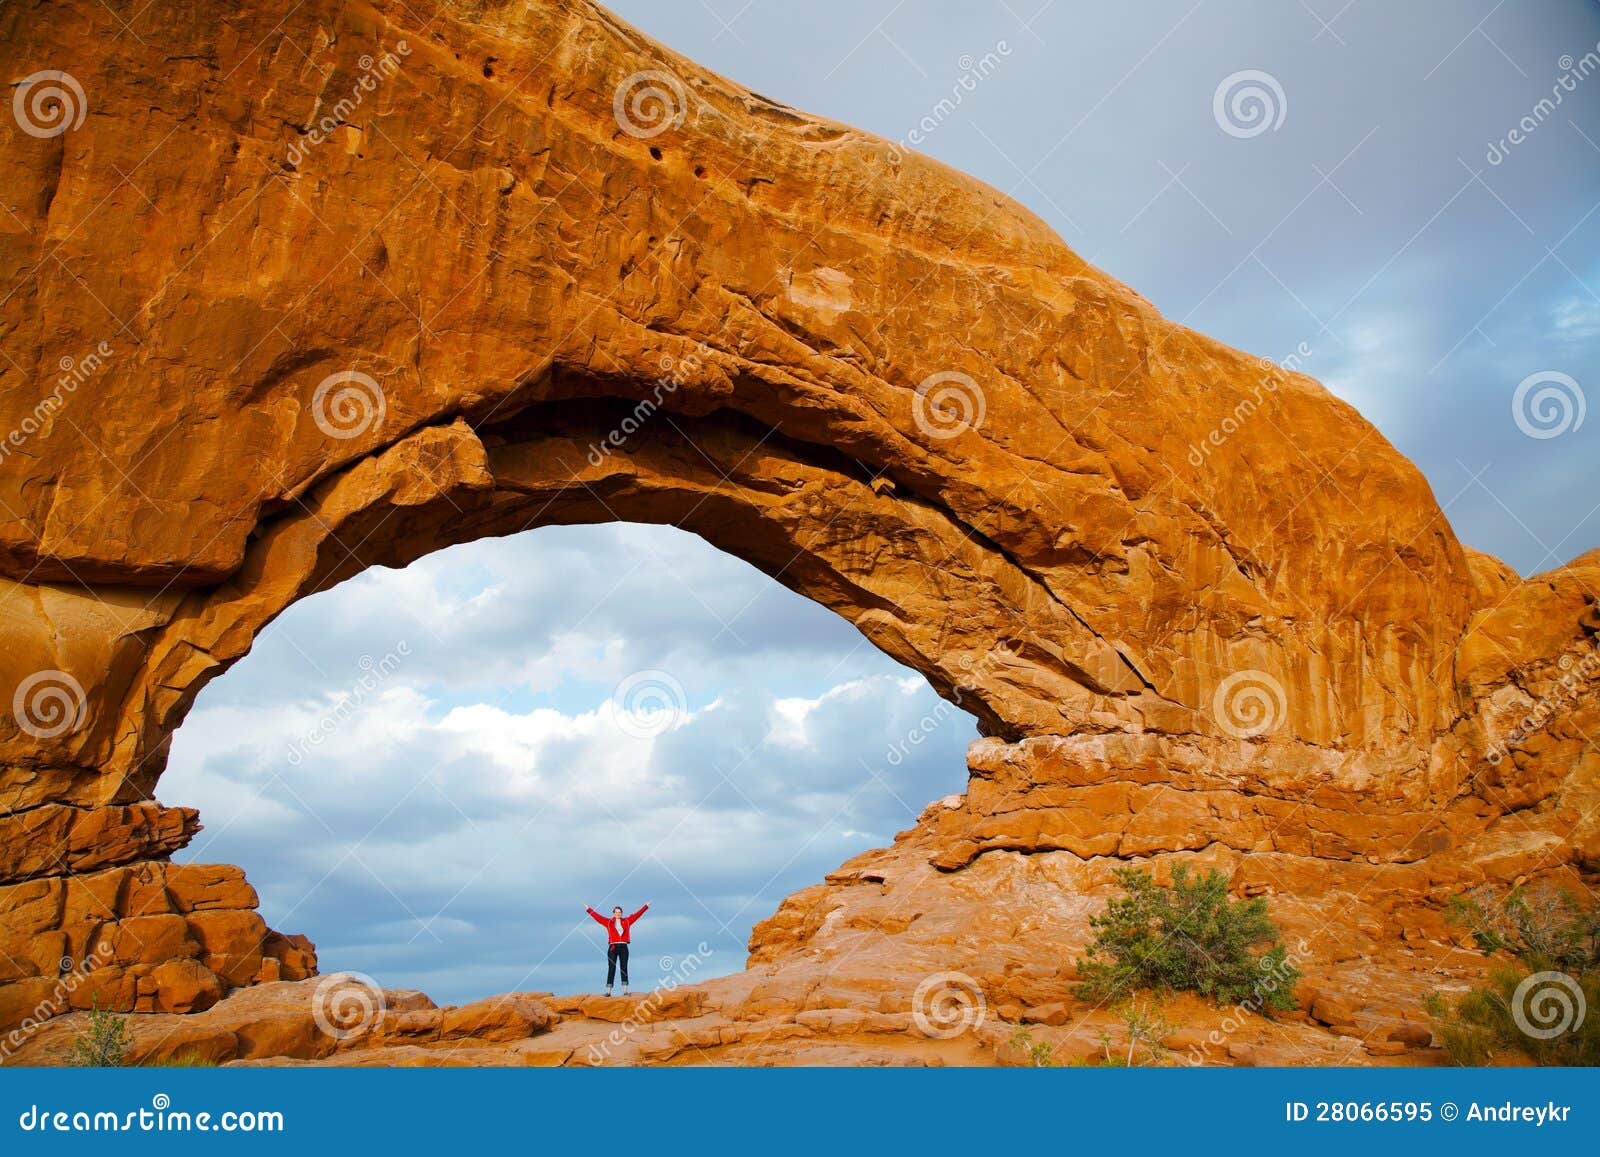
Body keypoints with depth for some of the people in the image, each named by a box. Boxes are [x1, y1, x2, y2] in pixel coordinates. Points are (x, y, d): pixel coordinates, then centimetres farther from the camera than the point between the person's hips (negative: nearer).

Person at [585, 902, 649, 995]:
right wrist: (588, 910, 4)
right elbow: (597, 916, 6)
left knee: (624, 968, 1)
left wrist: (646, 907, 13)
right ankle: (608, 991, -3)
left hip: (623, 947, 1)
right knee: (611, 969, -2)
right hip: (613, 947, -1)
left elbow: (637, 914, 13)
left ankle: (625, 990, 0)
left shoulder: (627, 921, 11)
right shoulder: (608, 922, 7)